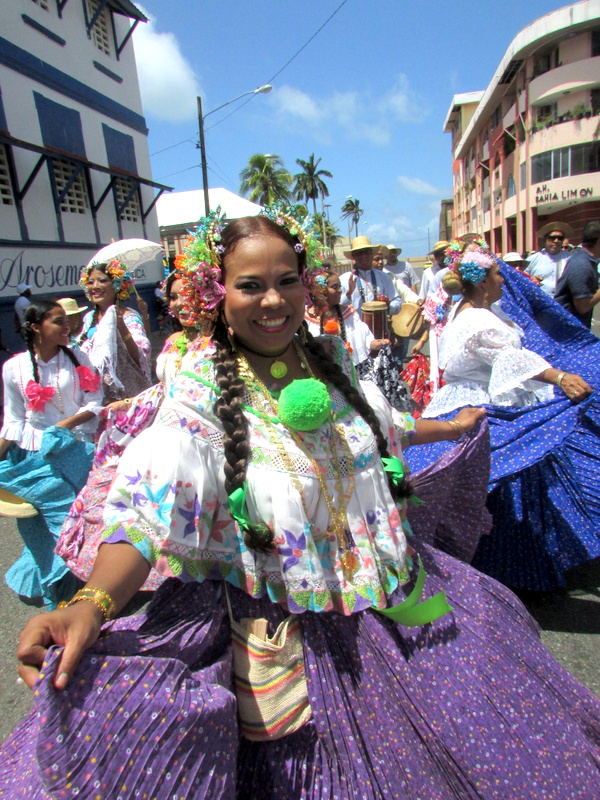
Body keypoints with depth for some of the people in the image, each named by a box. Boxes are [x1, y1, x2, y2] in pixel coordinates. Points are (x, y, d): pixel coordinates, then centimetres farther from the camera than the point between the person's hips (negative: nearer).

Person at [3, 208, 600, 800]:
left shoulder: (329, 360, -1)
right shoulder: (203, 396, -17)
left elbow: (382, 424, 16)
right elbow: (147, 510, -24)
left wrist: (451, 427, 30)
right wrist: (91, 603, -41)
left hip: (387, 594, 6)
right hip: (285, 633, -5)